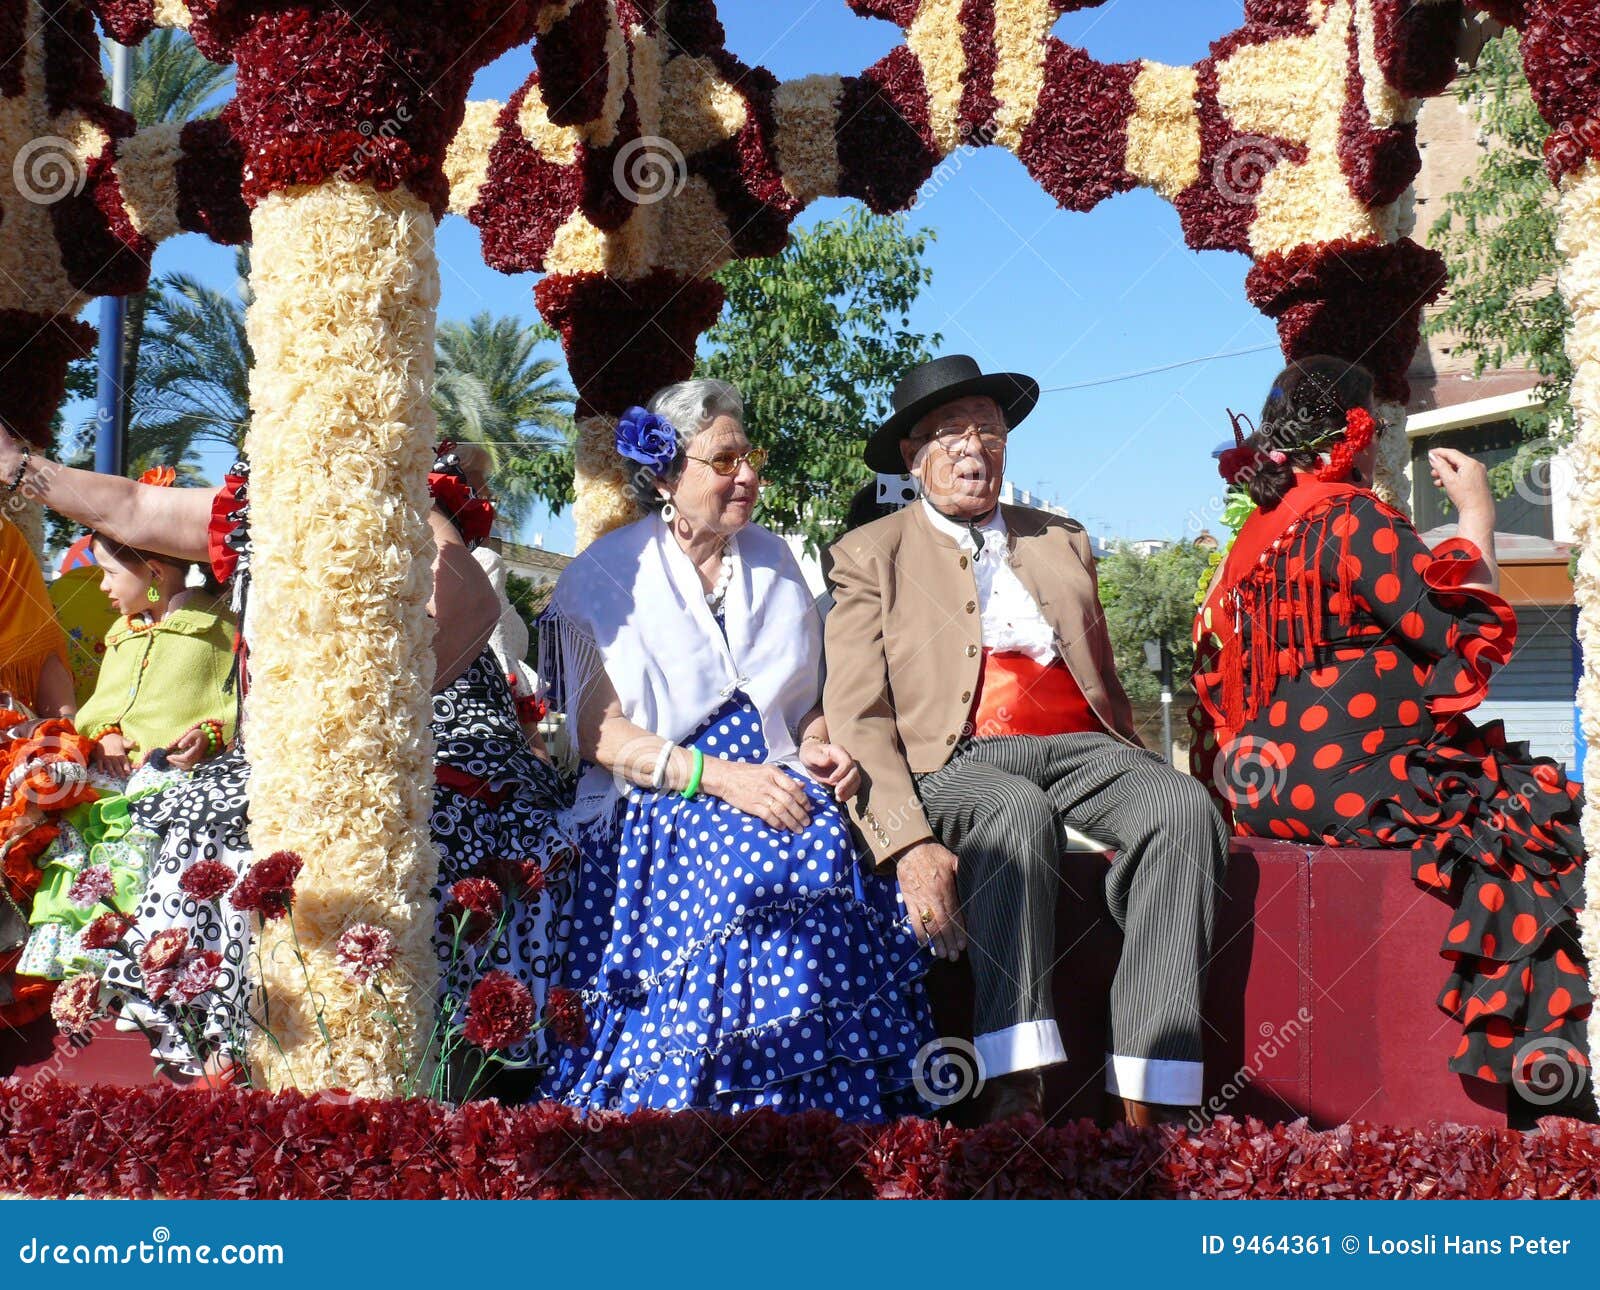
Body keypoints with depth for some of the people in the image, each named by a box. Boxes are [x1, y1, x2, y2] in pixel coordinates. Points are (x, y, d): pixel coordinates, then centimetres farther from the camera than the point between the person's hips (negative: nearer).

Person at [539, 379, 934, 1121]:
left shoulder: (773, 561, 18)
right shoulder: (603, 576, 3)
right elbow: (600, 733, -6)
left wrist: (820, 747, -3)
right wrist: (720, 776, -19)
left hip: (773, 787, 4)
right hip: (654, 805, -4)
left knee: (830, 850, -27)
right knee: (753, 863, -32)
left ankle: (832, 1104, -18)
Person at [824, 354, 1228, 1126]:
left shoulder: (1062, 542, 24)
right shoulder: (871, 556, 11)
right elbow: (856, 717, -1)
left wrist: (1140, 779, 1)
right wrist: (907, 842, -17)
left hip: (1080, 746, 4)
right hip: (955, 760, -3)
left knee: (1186, 809, -27)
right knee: (1017, 811, -37)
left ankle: (1144, 1105, -31)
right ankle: (1011, 1091, -37)